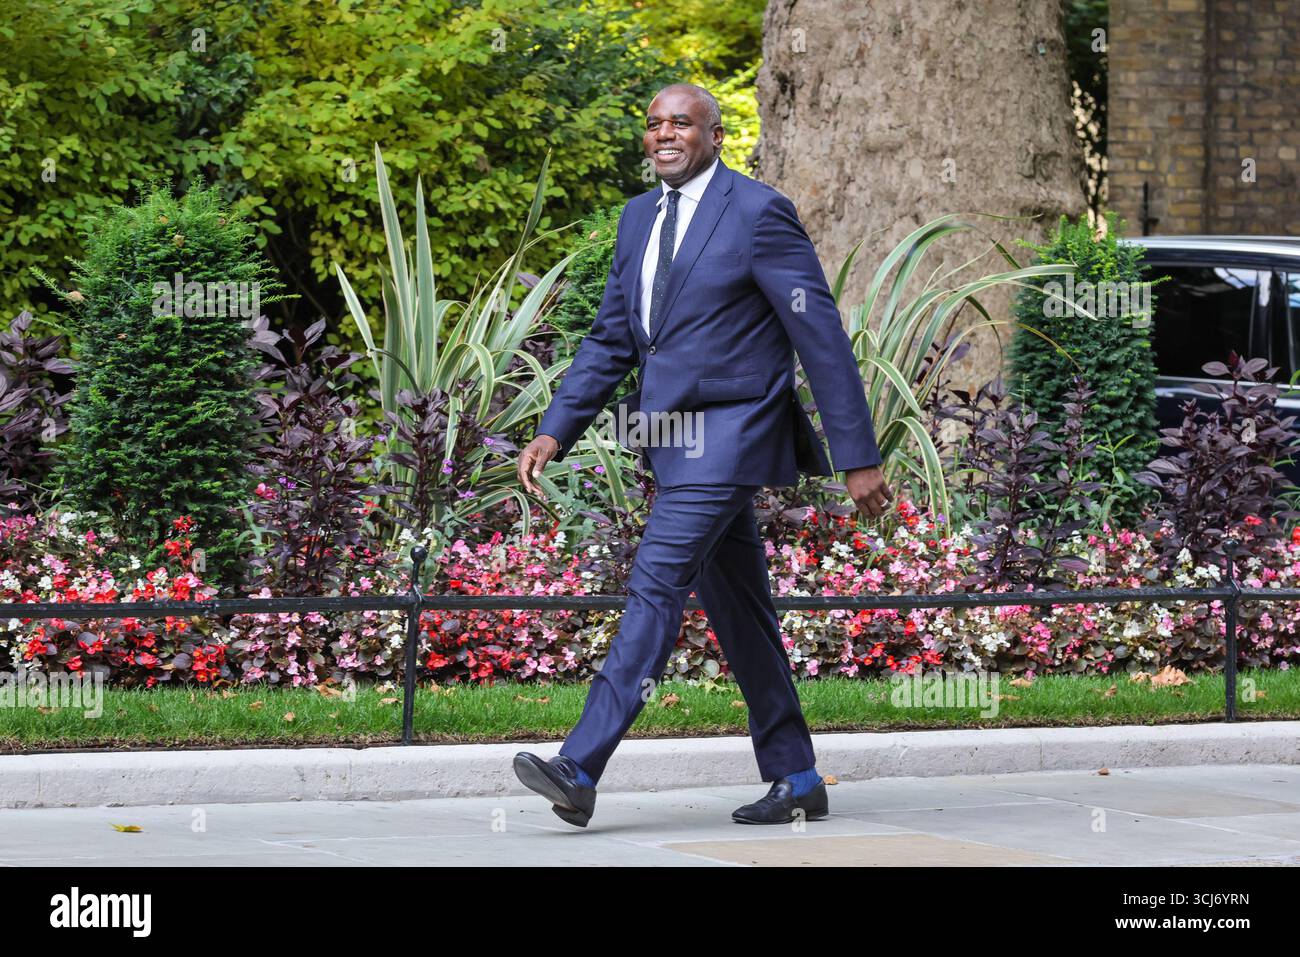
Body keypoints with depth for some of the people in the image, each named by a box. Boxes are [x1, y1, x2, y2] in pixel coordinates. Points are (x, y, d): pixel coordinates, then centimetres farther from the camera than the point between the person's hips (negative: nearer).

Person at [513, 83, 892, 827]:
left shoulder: (759, 213, -9)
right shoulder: (641, 218, 14)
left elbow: (823, 339, -10)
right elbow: (612, 340, 18)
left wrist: (859, 459, -12)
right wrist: (554, 433, 6)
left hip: (729, 437, -8)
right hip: (678, 442, 8)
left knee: (657, 584, -16)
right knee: (738, 610, 12)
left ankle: (580, 769, -20)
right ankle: (797, 781, 20)